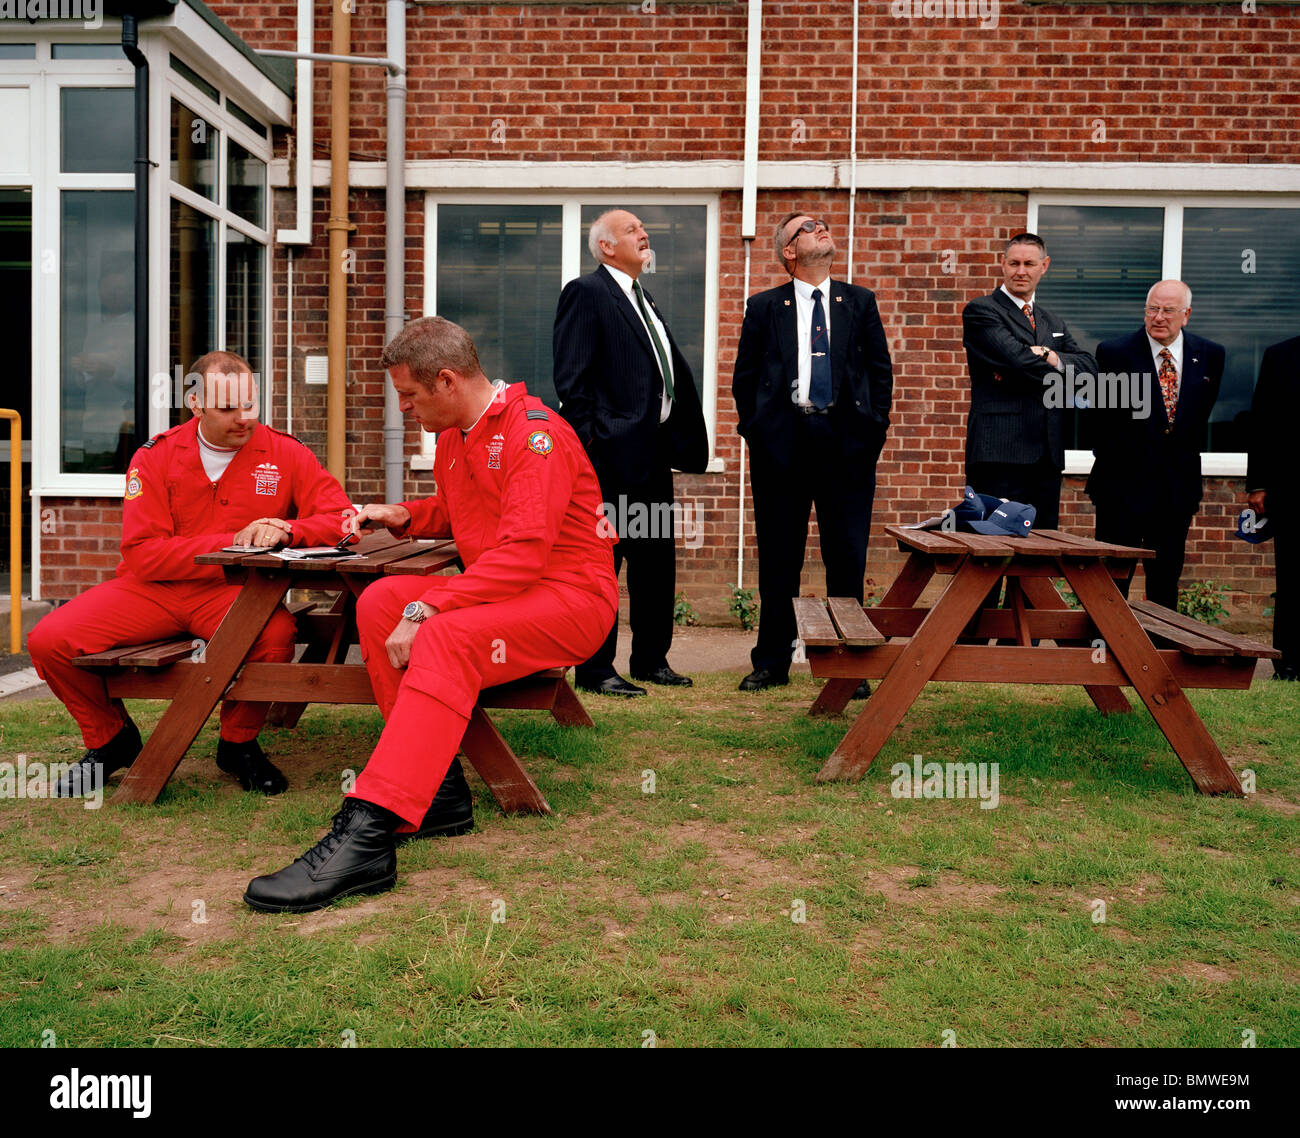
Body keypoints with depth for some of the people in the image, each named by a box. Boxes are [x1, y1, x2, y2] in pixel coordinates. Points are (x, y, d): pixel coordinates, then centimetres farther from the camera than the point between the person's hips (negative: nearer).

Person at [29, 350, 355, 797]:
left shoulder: (285, 453, -1)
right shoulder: (154, 457, 0)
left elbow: (340, 518, -4)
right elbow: (142, 554, -8)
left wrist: (286, 530, -24)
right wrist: (232, 543, -17)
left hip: (235, 592, -1)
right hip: (153, 589, 2)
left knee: (276, 635, -36)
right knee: (48, 641, -15)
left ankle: (238, 743, -4)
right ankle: (111, 740, 15)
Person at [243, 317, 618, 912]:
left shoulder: (535, 433, -16)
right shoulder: (453, 436, 12)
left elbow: (523, 552, -26)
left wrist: (426, 610, -29)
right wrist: (403, 516, 10)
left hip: (569, 597, -9)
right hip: (498, 592, 9)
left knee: (446, 636, -34)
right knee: (380, 600, -11)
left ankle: (365, 835, -41)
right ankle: (436, 783, -14)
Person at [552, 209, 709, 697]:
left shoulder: (644, 299, 21)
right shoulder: (585, 292, -6)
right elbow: (570, 379, -13)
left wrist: (679, 438, 14)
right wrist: (590, 445, -18)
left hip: (654, 452, 9)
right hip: (613, 454, -9)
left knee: (657, 557, 13)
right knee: (604, 557, -3)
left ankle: (651, 659, 24)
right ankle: (595, 669, 5)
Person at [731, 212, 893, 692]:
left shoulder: (860, 302, 13)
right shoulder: (764, 306, 10)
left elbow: (881, 368, 12)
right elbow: (744, 376, 11)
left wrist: (874, 427, 2)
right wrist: (756, 430, 2)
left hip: (846, 440, 1)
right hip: (782, 440, 0)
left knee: (847, 557, 1)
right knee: (778, 558, 5)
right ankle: (772, 662, 16)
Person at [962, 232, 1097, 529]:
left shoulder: (1053, 323, 23)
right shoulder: (981, 311, 1)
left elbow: (1089, 368, 10)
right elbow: (1016, 358, -14)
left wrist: (1052, 358, -10)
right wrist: (1063, 379, 1)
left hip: (1047, 456, 7)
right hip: (1000, 454, -7)